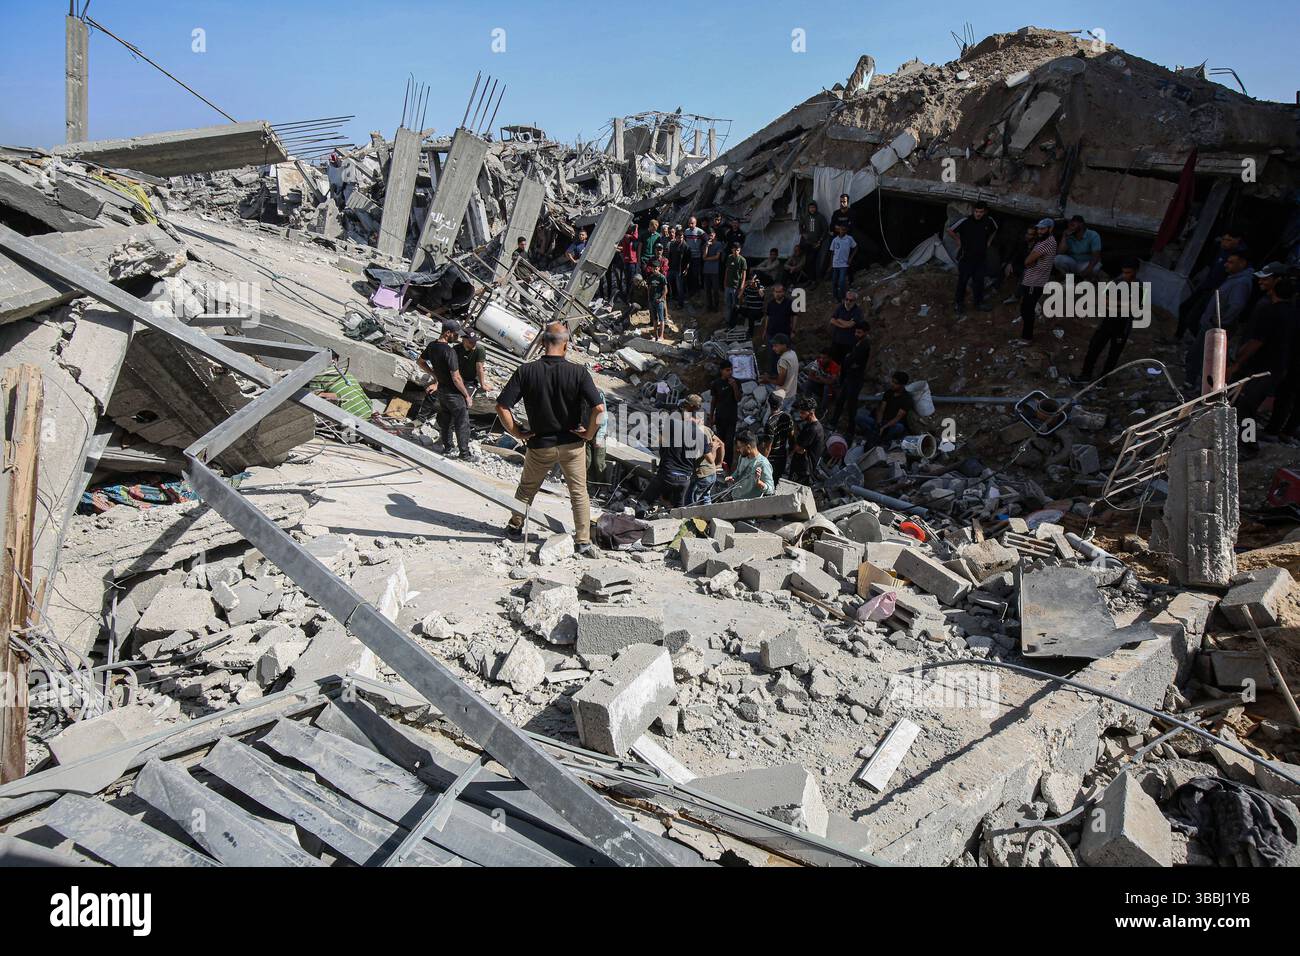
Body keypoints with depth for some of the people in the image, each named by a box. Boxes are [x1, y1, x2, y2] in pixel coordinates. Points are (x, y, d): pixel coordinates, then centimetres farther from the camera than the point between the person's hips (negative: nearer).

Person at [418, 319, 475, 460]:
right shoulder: (449, 351, -28)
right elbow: (456, 378, -26)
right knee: (462, 423, 6)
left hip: (441, 390, 8)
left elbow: (421, 362, 14)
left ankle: (447, 447, 36)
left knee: (445, 420, 22)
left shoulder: (431, 346, -4)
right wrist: (466, 395, -15)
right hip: (454, 393, -8)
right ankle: (464, 453, 16)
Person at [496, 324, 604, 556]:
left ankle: (515, 526, 40)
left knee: (527, 488, 24)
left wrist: (517, 433, -4)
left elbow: (501, 407, -15)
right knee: (579, 493, 14)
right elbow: (599, 408, -22)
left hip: (539, 445, 1)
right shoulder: (578, 372, -15)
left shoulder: (526, 371, -13)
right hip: (572, 444, -1)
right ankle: (583, 542, 15)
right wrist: (589, 433, -7)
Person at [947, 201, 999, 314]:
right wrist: (958, 240, -4)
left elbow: (994, 230, 19)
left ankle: (979, 303, 24)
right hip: (966, 257, -4)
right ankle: (960, 304, 17)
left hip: (981, 258, 4)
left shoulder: (989, 221, -3)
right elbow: (950, 230, -11)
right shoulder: (965, 221, -18)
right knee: (962, 281, 4)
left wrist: (988, 242, 12)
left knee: (979, 281, 11)